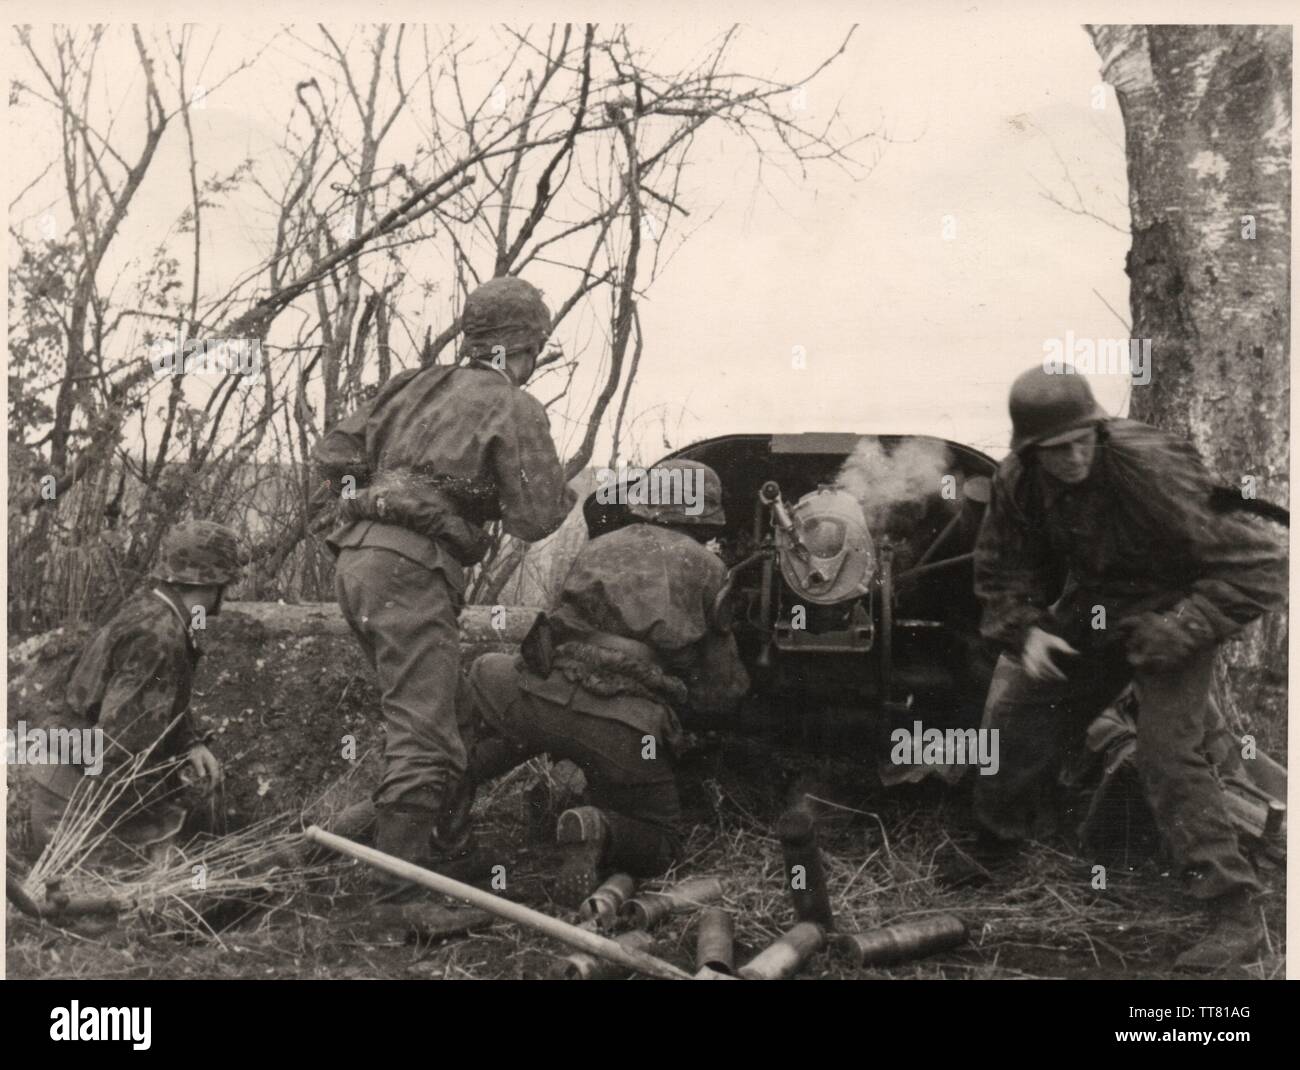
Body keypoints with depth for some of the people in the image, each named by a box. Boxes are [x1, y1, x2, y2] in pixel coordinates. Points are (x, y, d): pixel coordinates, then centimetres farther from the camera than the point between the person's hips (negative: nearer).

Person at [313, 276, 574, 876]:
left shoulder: (416, 387, 19)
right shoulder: (514, 408, -1)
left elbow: (333, 453, 19)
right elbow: (537, 521, -5)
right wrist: (564, 494, 15)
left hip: (355, 559, 8)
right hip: (411, 568, -8)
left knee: (416, 709, 20)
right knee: (424, 732, -8)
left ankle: (424, 843, 27)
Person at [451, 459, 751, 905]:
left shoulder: (598, 547, 21)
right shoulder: (707, 568, 12)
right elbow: (724, 690, 12)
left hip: (546, 698, 3)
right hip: (628, 732, -3)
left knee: (485, 673, 36)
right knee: (658, 845, 21)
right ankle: (599, 830, -13)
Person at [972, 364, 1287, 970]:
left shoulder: (1153, 475, -33)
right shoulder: (1018, 483, -15)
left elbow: (1261, 568, -29)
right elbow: (1001, 569, 3)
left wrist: (1182, 629, -34)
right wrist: (1024, 629, -15)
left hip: (1167, 616, -6)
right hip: (1089, 610, 6)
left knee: (1168, 754, -20)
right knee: (1012, 713, 7)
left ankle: (1234, 916, -10)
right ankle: (992, 843, 33)